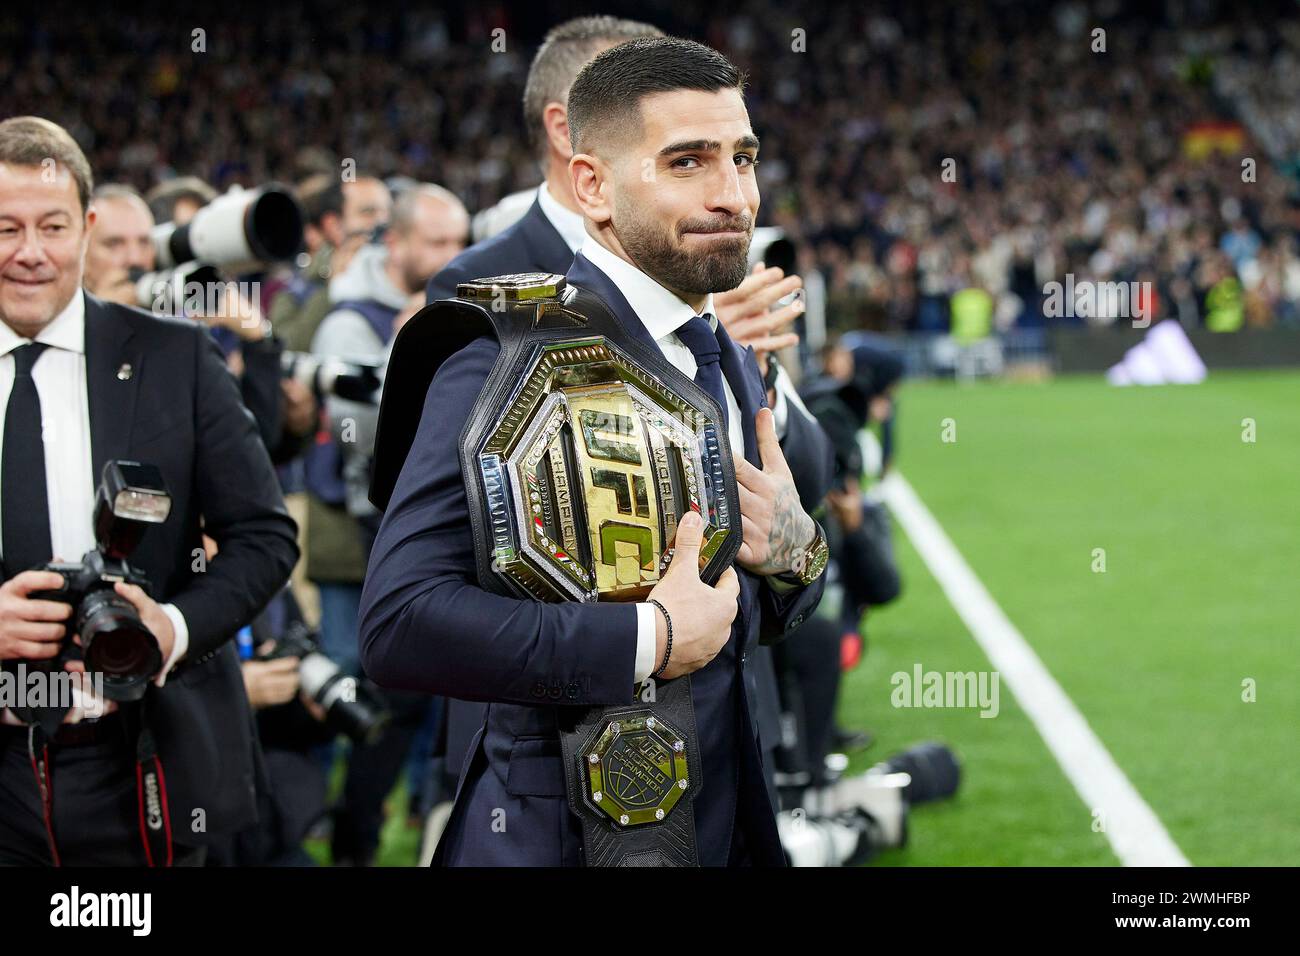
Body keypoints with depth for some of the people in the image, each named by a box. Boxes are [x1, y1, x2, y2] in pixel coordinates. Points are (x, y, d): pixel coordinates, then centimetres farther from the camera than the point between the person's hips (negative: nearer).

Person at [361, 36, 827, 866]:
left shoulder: (729, 362, 10)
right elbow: (399, 619, -27)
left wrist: (795, 547, -5)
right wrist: (651, 641, -26)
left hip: (733, 825, 8)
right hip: (564, 836, -8)